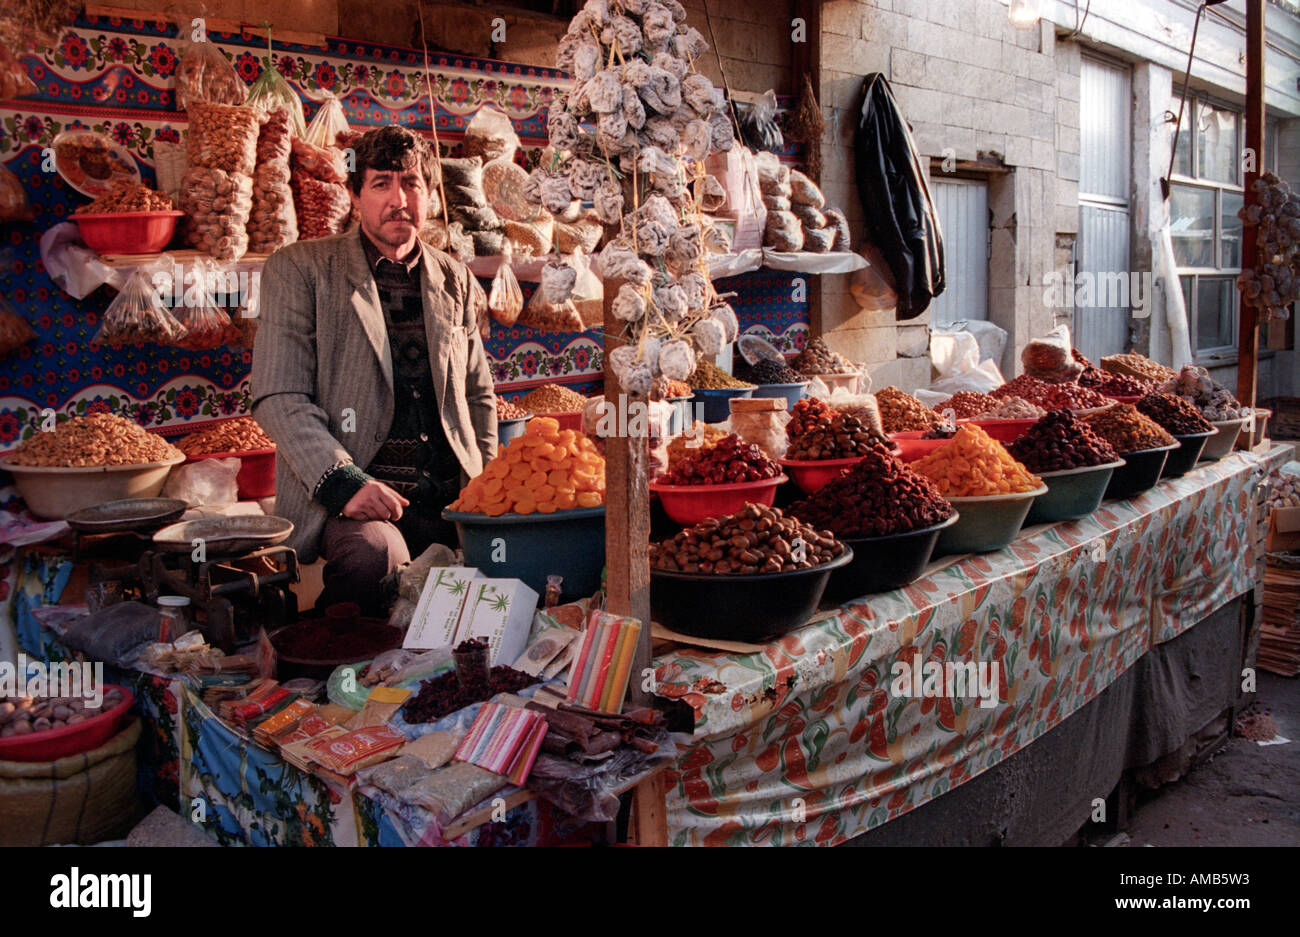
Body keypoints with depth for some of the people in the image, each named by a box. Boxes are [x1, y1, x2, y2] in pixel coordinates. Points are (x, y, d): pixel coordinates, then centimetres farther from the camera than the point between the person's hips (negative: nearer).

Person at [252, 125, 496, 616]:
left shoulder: (456, 281, 18)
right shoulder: (298, 269, 5)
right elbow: (279, 399, -3)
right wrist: (343, 483, -18)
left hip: (449, 500, 5)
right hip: (344, 500, -4)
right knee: (375, 552, -35)